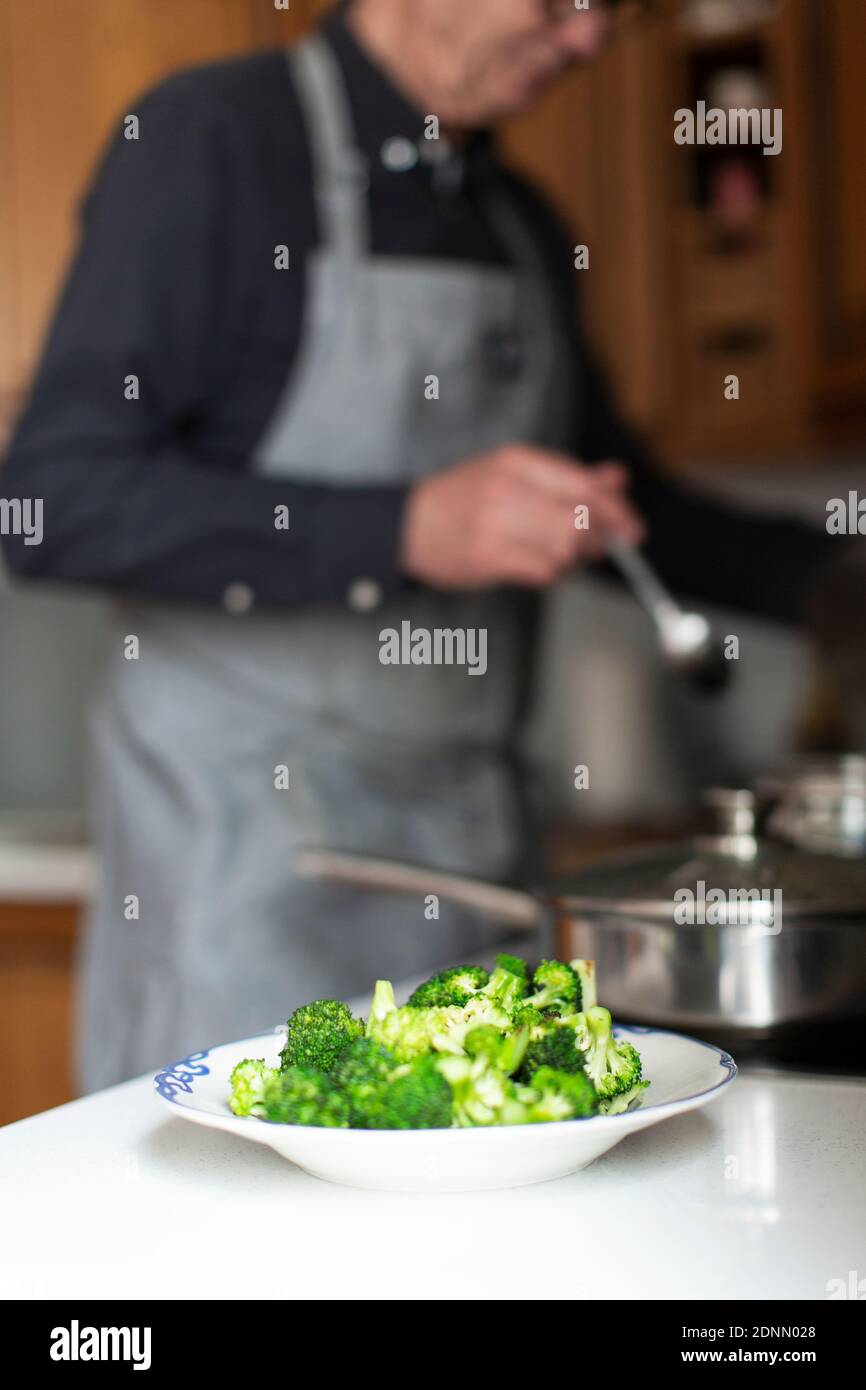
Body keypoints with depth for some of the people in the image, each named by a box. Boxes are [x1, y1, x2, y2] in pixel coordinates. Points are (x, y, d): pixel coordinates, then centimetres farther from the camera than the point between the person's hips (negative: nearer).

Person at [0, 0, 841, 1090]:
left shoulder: (522, 227, 14)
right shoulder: (207, 141, -8)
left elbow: (614, 506, 26)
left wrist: (822, 572, 13)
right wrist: (406, 527, -24)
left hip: (467, 845, 7)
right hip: (244, 851, -6)